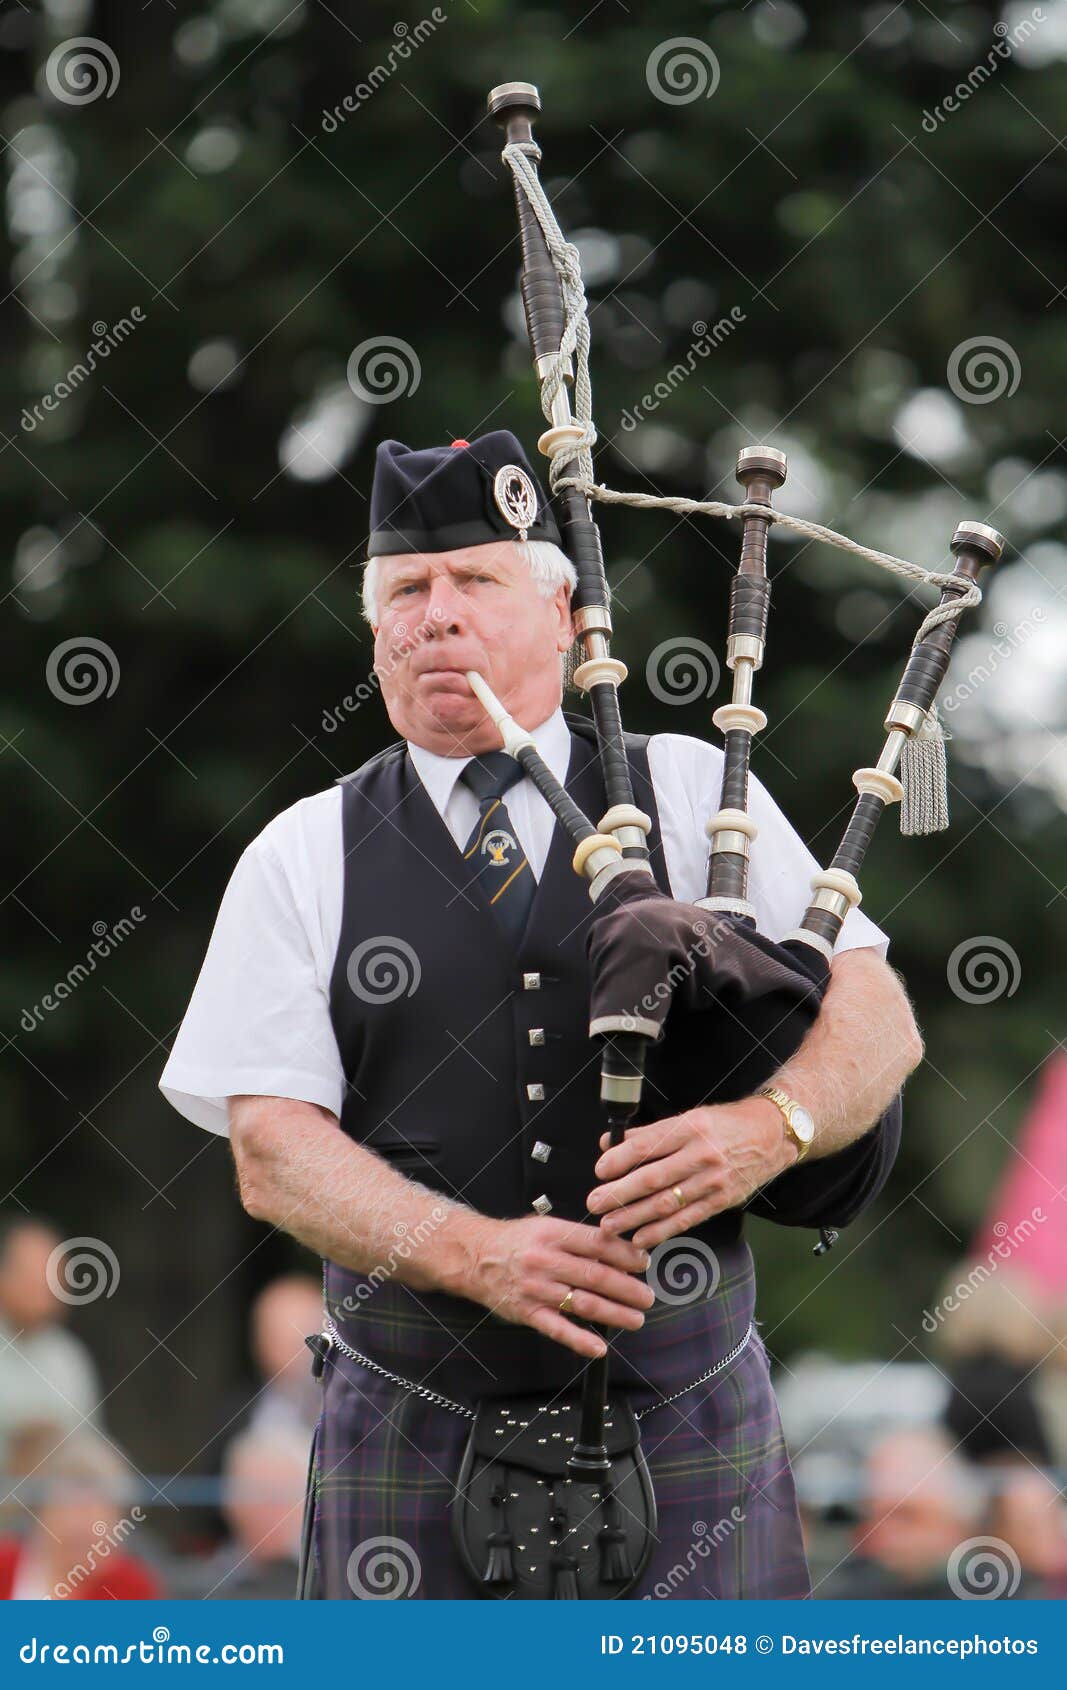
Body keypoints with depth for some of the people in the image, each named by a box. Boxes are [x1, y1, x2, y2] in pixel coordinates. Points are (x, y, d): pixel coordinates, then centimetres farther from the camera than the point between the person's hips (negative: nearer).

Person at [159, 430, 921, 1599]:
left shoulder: (689, 794, 8)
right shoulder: (302, 863, 7)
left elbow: (879, 1018, 3)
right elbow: (272, 1150, -2)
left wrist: (771, 1128, -19)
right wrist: (477, 1252, -18)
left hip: (688, 1428, 0)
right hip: (412, 1445, 0)